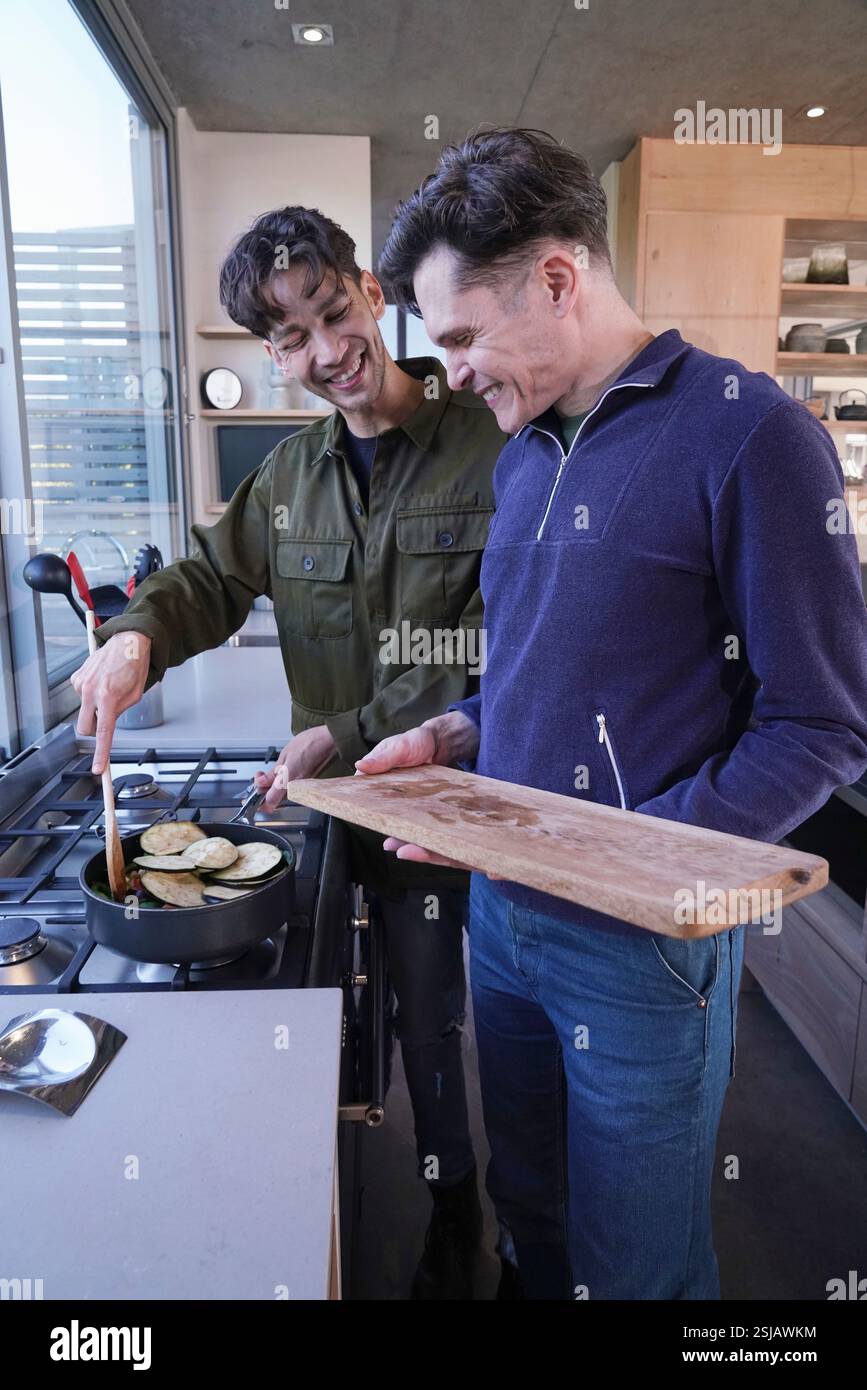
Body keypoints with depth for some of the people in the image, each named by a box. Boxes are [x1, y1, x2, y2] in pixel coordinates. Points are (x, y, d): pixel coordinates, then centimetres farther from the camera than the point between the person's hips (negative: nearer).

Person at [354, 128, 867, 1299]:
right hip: (502, 911, 7)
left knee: (637, 1265, 16)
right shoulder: (524, 453, 8)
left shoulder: (744, 433, -15)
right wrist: (455, 737, 1)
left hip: (642, 940, -6)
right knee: (528, 1204, 26)